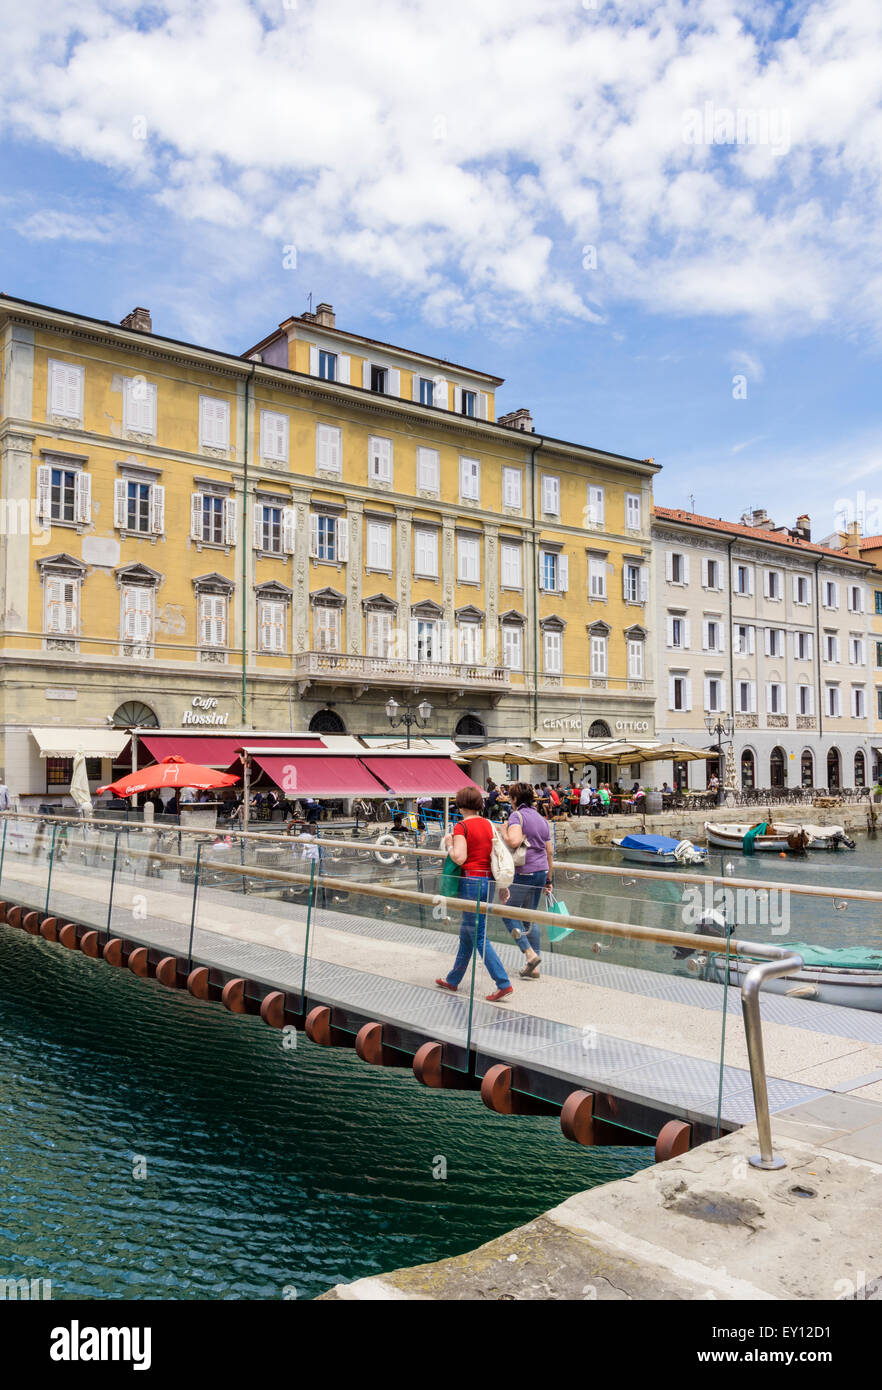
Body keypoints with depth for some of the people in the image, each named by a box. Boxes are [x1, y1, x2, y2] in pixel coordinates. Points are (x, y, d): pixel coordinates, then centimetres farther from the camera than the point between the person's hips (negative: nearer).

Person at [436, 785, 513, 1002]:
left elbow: (460, 858, -19)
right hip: (489, 881, 8)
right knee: (467, 933, 18)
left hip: (471, 881, -8)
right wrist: (503, 885, 15)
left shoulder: (461, 826, -10)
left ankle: (504, 984, -8)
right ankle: (453, 980, 31)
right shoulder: (489, 825, 9)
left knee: (478, 936, -2)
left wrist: (449, 845, -1)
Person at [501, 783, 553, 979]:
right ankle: (533, 967, 16)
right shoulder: (542, 819, 15)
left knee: (508, 914, 6)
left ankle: (530, 953, -7)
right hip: (541, 872, 8)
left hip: (524, 873, -8)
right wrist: (548, 879, 22)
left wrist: (503, 833, -7)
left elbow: (514, 841, -27)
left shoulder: (517, 815, -9)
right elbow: (549, 852, 16)